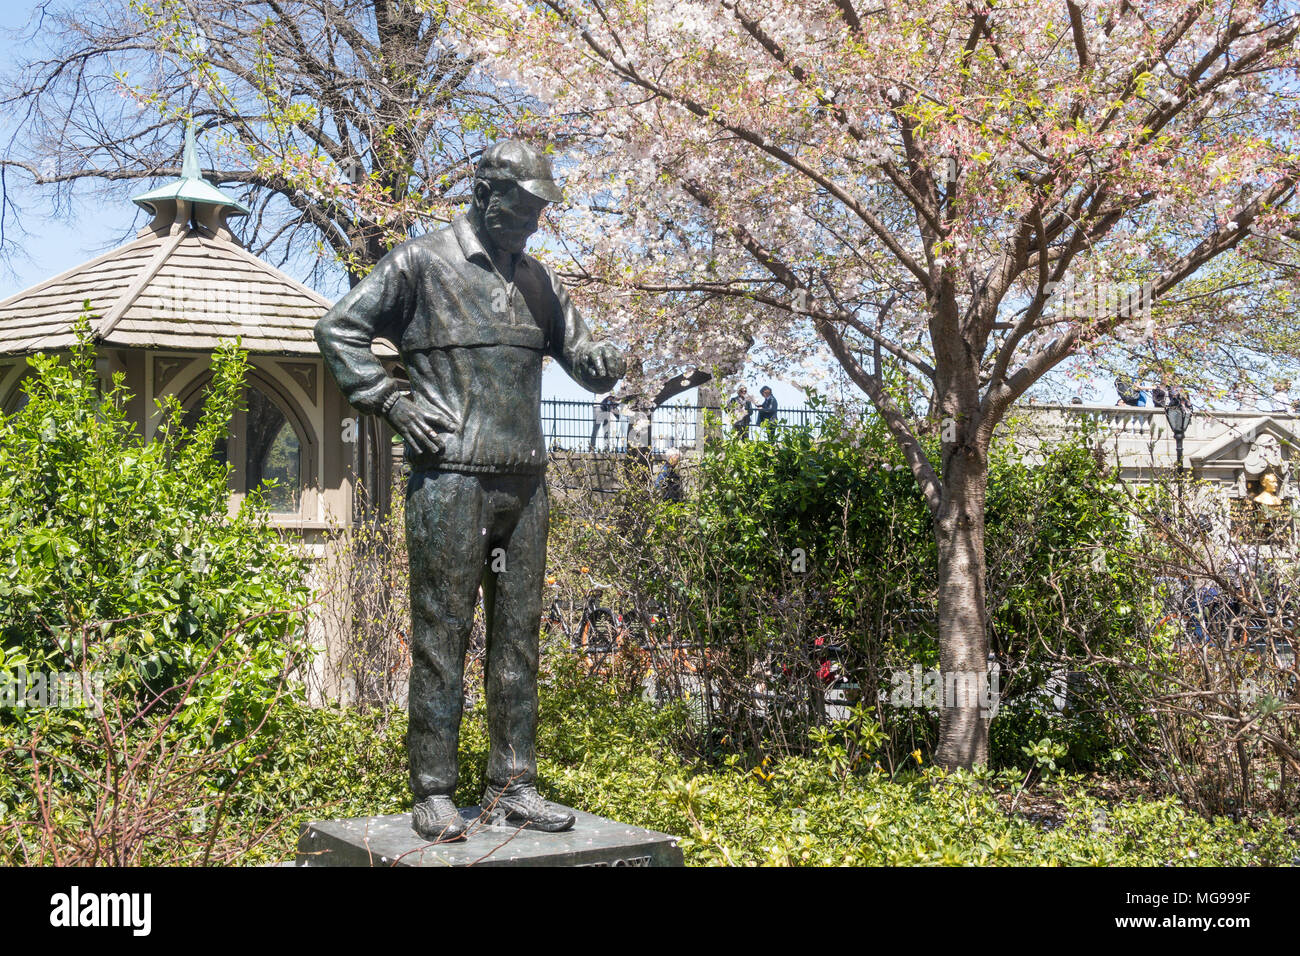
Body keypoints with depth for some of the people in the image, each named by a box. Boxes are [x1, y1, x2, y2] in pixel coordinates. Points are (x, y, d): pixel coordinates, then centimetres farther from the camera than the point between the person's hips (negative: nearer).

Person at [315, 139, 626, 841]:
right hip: (450, 479, -6)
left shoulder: (537, 280, 17)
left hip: (525, 484, 6)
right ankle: (433, 794, 5)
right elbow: (338, 330, 0)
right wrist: (391, 402, -9)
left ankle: (512, 788, 16)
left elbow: (576, 354, 22)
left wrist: (604, 363, -3)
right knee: (443, 637, -3)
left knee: (518, 637, 8)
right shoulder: (420, 264, -1)